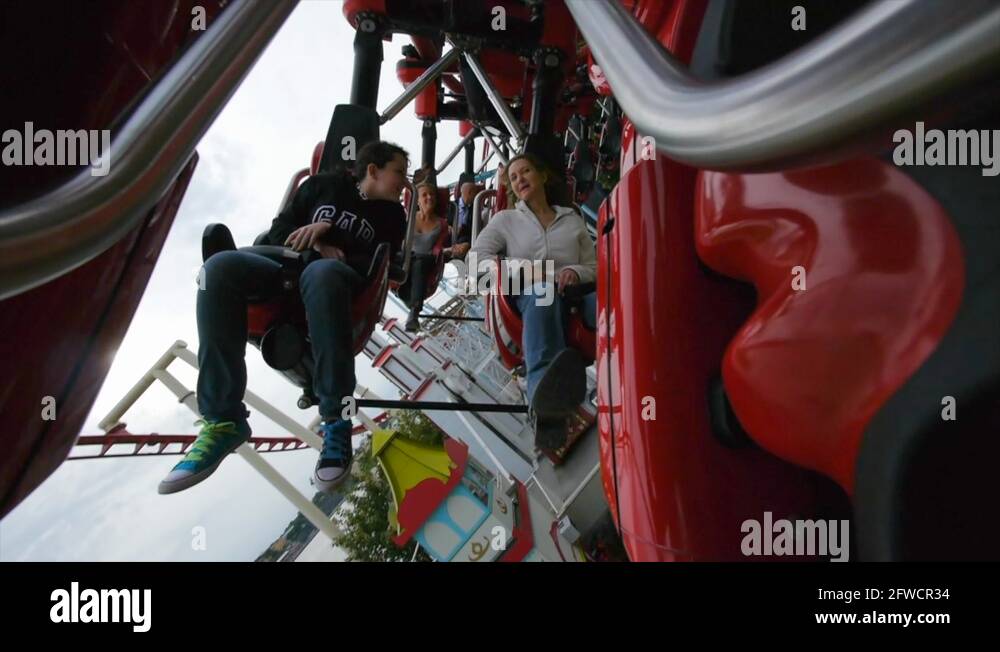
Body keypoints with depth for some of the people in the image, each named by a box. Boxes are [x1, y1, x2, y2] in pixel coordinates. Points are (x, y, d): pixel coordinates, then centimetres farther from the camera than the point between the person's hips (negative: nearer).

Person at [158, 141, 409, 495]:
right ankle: (224, 420, -32)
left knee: (322, 272, -41)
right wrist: (316, 243, -2)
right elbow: (279, 233, 16)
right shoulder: (323, 185, 19)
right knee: (220, 266, -31)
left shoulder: (392, 214, 17)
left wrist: (329, 240, -9)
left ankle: (336, 420, -40)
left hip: (339, 275, -2)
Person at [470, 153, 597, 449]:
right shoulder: (506, 219, 24)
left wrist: (576, 272, -5)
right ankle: (546, 386, -73)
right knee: (544, 291, -42)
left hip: (572, 295, 2)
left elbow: (594, 267, 20)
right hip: (527, 299, -2)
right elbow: (476, 256, 10)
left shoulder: (573, 220, 27)